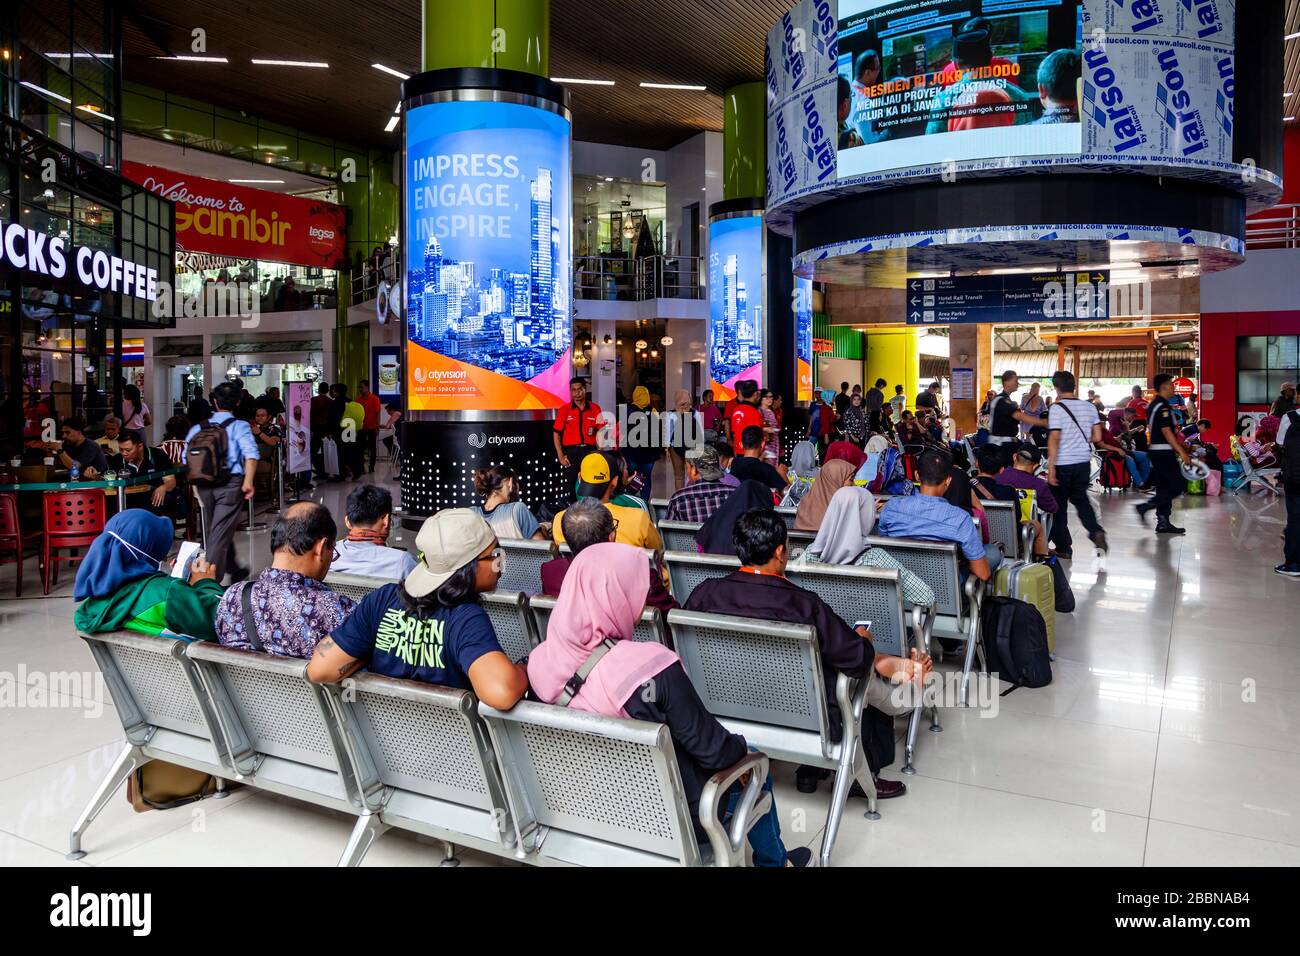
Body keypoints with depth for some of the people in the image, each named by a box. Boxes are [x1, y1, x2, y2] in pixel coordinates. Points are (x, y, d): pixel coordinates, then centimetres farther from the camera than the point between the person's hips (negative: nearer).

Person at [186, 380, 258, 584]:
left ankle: (234, 570, 37)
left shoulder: (198, 428, 9)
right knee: (220, 534, -2)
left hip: (204, 485, 5)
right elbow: (251, 454, -20)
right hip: (230, 485, -5)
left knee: (218, 530, 21)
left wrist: (197, 483, 18)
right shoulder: (239, 426, -4)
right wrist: (248, 482, -17)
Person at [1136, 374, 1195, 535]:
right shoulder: (1163, 406, -15)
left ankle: (1163, 523, 11)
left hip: (1155, 450, 10)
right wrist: (1181, 452, -17)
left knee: (1164, 486, 10)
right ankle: (1145, 507, -9)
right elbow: (1167, 432, -19)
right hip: (1163, 451, -10)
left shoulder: (1154, 404, 15)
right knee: (1178, 485, -7)